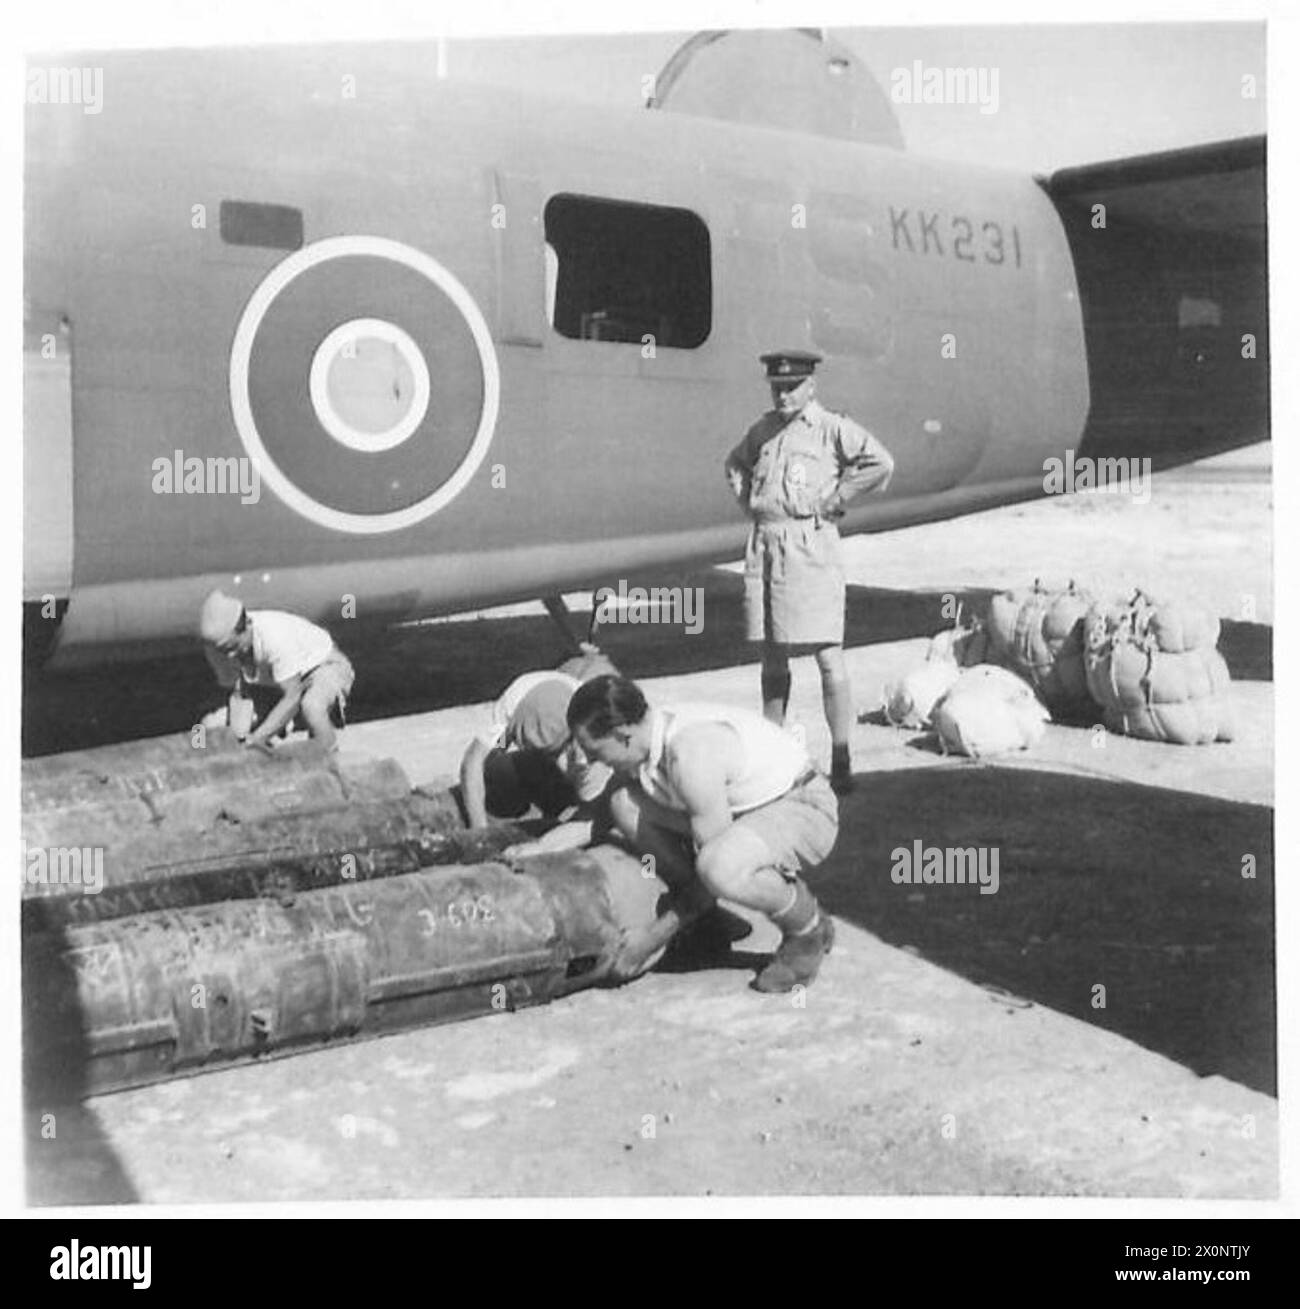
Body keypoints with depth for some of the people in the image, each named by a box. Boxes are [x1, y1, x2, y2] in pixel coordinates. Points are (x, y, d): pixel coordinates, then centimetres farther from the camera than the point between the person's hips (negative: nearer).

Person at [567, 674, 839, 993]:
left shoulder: (692, 754, -32)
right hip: (745, 809, 8)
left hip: (805, 809, -8)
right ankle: (695, 909, 9)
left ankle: (809, 930, -9)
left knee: (721, 868, -40)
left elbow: (713, 862, -27)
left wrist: (654, 937, -21)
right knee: (624, 804, -9)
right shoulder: (646, 737, -7)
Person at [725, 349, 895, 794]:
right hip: (764, 545, 6)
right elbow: (735, 463, 33)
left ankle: (841, 761, -3)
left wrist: (834, 500, -10)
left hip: (810, 545, -6)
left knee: (828, 656, -7)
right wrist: (746, 499, 17)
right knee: (772, 656, 11)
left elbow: (881, 462, -13)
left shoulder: (832, 427, -3)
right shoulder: (762, 429, 15)